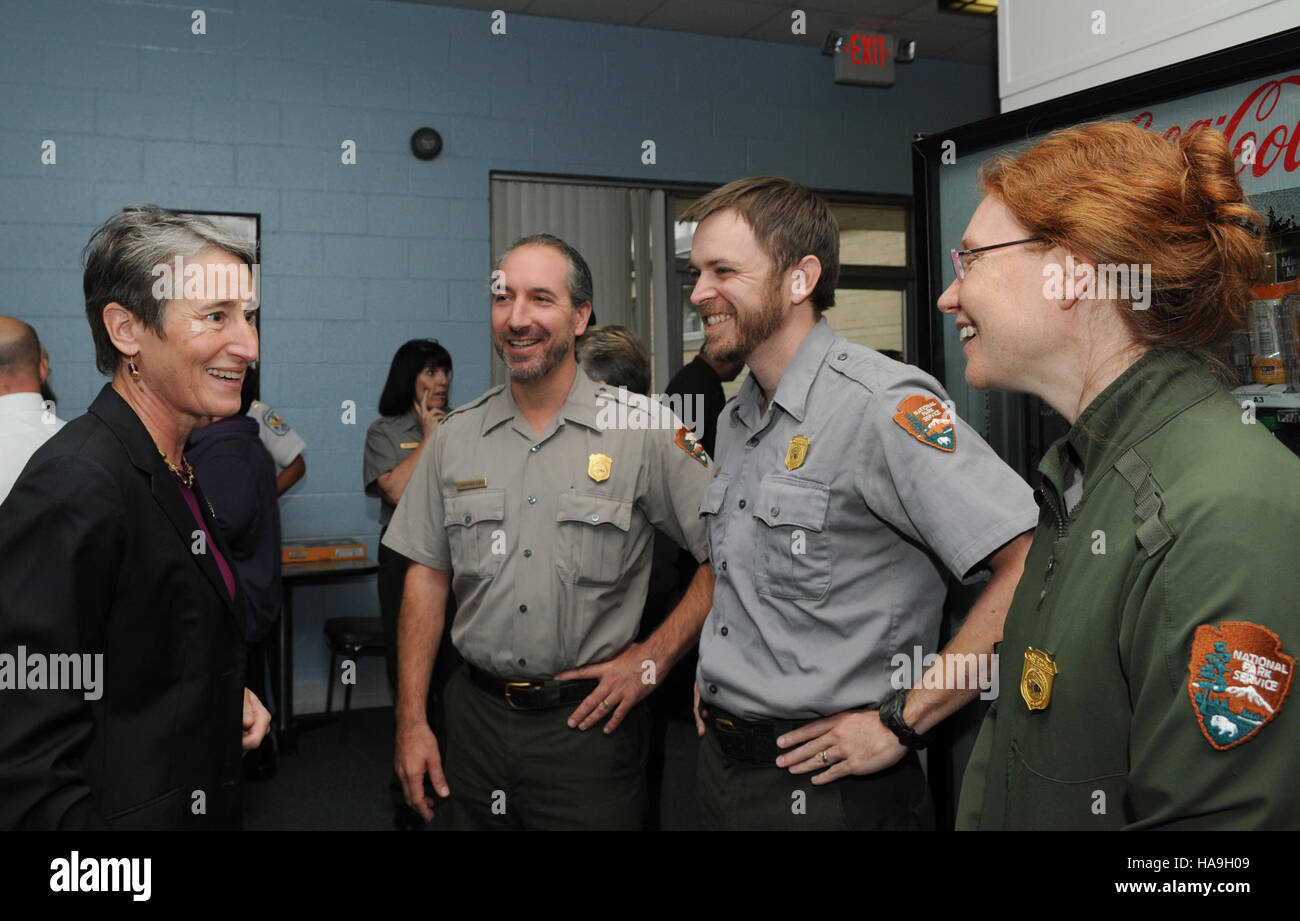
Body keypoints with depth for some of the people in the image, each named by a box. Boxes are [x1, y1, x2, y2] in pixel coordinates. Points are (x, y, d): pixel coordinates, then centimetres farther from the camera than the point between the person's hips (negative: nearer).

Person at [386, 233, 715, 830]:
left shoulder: (643, 432, -8)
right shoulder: (455, 436, 3)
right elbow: (427, 576, 6)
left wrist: (654, 658, -10)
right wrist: (411, 722, 2)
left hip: (589, 721, -3)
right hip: (477, 716, 3)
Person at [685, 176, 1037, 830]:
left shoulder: (882, 404, -20)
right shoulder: (736, 420, 8)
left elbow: (1033, 565, -27)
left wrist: (902, 723, -22)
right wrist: (713, 673, 9)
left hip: (824, 789, -8)